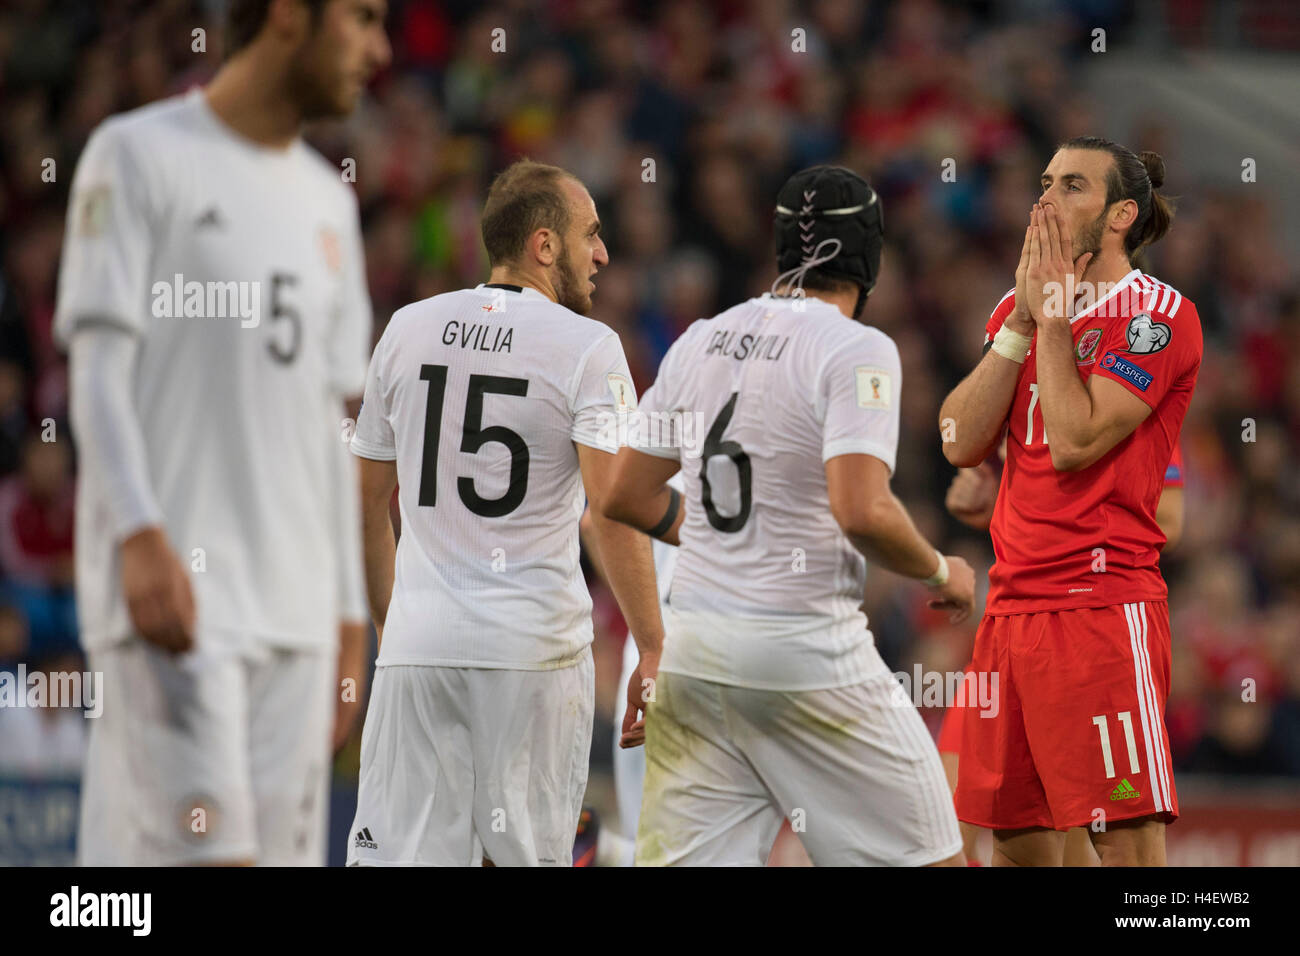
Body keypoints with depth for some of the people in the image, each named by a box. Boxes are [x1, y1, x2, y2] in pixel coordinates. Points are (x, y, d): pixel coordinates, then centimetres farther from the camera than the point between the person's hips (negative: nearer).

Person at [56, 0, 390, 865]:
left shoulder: (327, 200, 20)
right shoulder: (139, 156, -1)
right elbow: (100, 363, -8)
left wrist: (349, 612, 16)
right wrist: (139, 533, -21)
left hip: (297, 609, 7)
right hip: (171, 588, -7)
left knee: (279, 847, 1)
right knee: (197, 848, -16)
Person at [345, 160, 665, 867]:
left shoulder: (407, 331, 10)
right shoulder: (587, 348, -4)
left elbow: (369, 507, 17)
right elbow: (613, 513, -14)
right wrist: (652, 648, -10)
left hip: (418, 642, 4)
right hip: (534, 644, -3)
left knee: (394, 851, 0)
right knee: (530, 854, 5)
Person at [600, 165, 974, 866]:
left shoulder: (700, 341, 10)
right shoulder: (856, 350, -9)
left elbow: (626, 497, 14)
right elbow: (863, 512, -21)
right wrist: (940, 572, -3)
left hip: (693, 650, 6)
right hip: (805, 649, -6)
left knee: (680, 859, 5)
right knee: (926, 856, 4)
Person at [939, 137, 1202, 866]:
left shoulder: (1160, 315, -6)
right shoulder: (1025, 308, 16)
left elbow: (1074, 442, -16)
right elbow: (961, 444, 6)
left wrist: (1055, 319, -7)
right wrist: (1021, 322, 0)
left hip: (1104, 607, -7)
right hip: (1013, 606, 8)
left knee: (1129, 845, -12)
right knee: (1015, 841, 9)